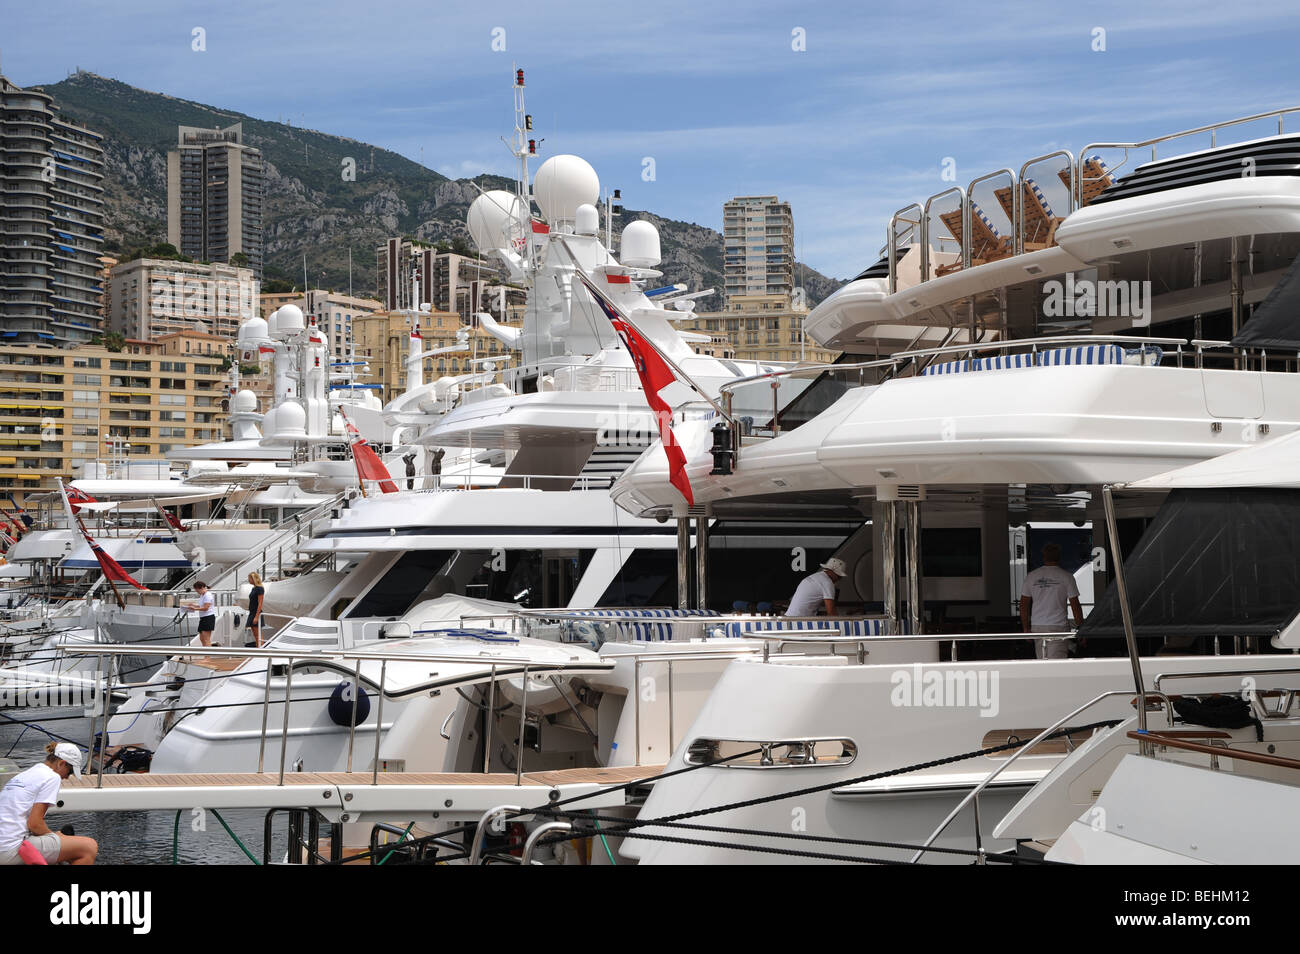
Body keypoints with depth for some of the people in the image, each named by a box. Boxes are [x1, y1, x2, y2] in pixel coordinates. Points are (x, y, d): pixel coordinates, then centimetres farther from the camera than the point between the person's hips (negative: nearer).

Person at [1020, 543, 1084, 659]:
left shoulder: (1031, 576, 6)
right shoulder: (1066, 577, -3)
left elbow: (1023, 605, 7)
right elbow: (1075, 606, -4)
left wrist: (1026, 628, 15)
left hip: (1036, 626, 4)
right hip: (1058, 627, -4)